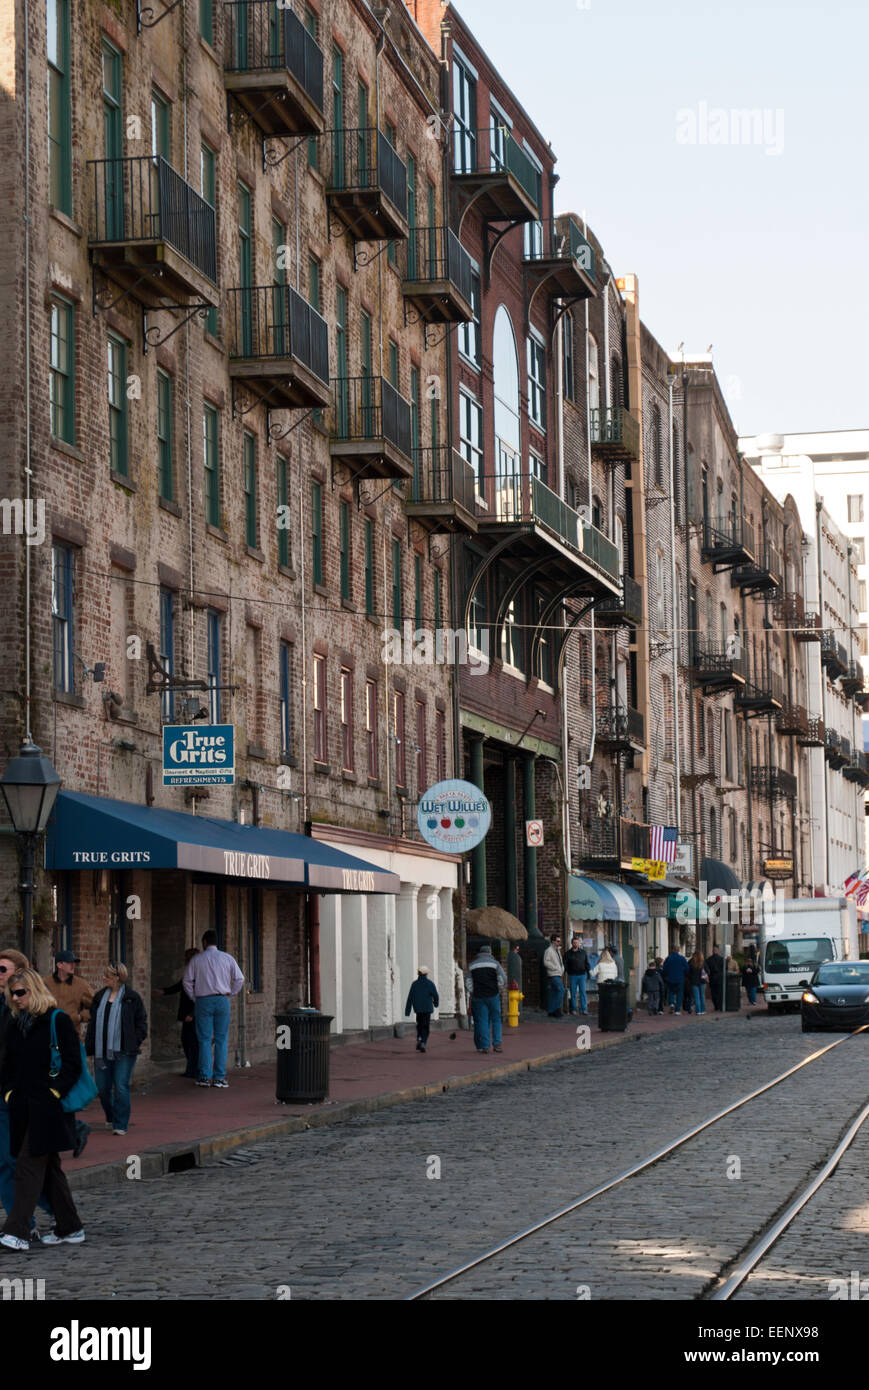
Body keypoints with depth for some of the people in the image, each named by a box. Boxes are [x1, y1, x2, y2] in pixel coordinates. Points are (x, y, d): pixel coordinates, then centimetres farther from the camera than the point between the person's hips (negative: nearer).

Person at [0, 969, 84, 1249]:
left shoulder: (58, 1021, -7)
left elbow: (73, 1064, -10)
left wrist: (53, 1093, -15)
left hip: (48, 1108, -7)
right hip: (23, 1108, 7)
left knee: (29, 1165, -12)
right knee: (49, 1168, 11)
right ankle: (70, 1229, 18)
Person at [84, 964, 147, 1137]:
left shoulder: (132, 998, -2)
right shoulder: (99, 997, 12)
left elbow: (141, 1022, 2)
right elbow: (93, 1023, 15)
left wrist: (136, 1042, -7)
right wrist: (89, 1047, 10)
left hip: (123, 1052, -5)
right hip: (102, 1051, 5)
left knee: (121, 1087, -9)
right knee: (102, 1088, 7)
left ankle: (120, 1124, 1)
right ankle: (110, 1118, 31)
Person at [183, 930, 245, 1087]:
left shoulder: (196, 960, 2)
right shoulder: (227, 958, 4)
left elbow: (187, 981, 1)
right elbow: (239, 979, 3)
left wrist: (194, 998, 11)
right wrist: (229, 995, 10)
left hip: (203, 1001, -1)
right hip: (222, 1000, 1)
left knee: (204, 1039, 4)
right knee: (221, 1039, 4)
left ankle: (205, 1076, 2)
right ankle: (219, 1078, 2)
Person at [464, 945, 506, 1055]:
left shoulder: (472, 965, 10)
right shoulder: (495, 963, 3)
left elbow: (468, 983, 6)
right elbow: (503, 979, -4)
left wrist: (473, 993, 11)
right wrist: (498, 990, 8)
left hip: (478, 996, 1)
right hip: (493, 996, -1)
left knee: (482, 1021, 2)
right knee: (496, 1020, 7)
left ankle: (484, 1046, -3)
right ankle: (497, 1043, -1)